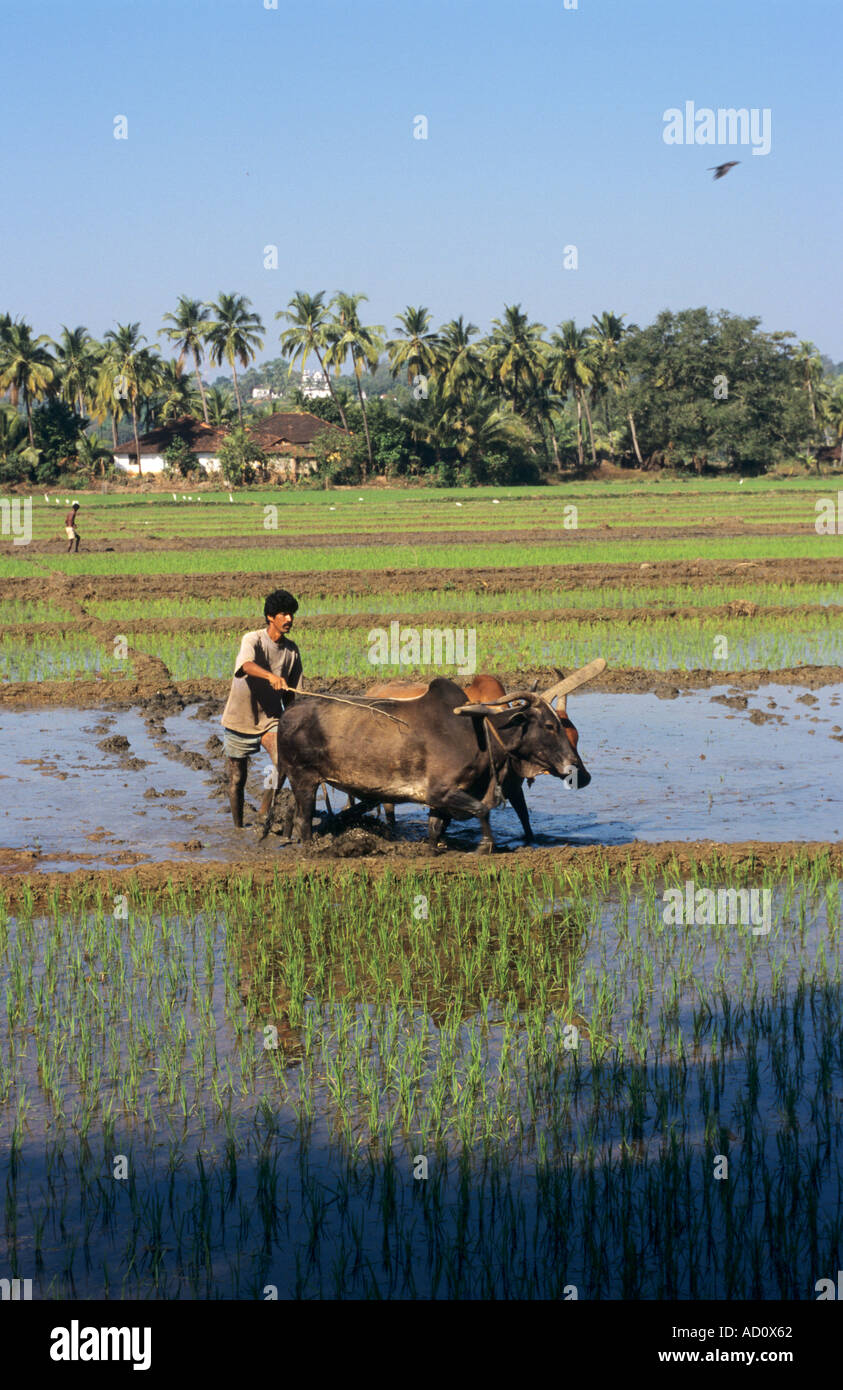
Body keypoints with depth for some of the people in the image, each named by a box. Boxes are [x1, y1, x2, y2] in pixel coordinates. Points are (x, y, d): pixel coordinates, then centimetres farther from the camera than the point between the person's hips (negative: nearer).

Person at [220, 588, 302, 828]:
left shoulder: (291, 651, 2)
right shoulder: (252, 640, -14)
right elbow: (247, 665, -38)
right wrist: (271, 676, -56)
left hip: (271, 718, 3)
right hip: (239, 717, -3)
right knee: (237, 777, 6)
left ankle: (265, 811, -6)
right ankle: (238, 827, 24)